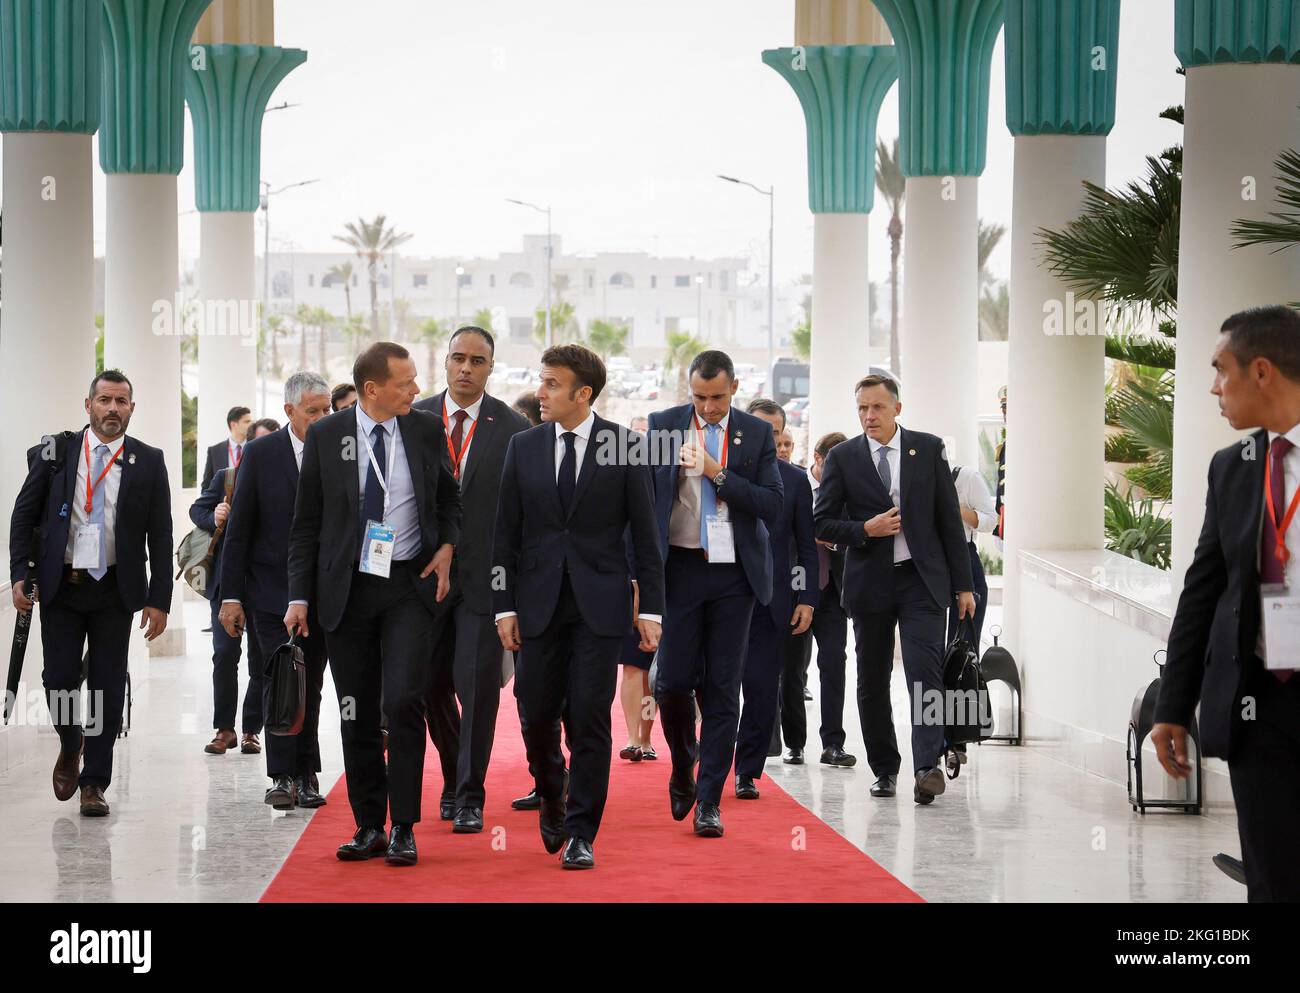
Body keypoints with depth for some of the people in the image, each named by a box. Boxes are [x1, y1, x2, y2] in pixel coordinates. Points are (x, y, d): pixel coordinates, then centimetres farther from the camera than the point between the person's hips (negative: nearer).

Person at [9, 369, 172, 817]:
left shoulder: (148, 462, 1)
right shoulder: (56, 452, 2)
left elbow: (161, 536, 2)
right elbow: (24, 515, 6)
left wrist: (159, 599, -3)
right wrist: (20, 575, -3)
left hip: (115, 590, 0)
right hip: (60, 584, 0)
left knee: (108, 686, 1)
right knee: (59, 678, -1)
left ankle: (94, 783, 10)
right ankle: (71, 746, 29)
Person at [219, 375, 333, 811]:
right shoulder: (260, 454, -2)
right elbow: (239, 529, -2)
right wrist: (231, 595, -6)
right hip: (270, 591, -2)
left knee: (310, 687, 6)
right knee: (280, 681, -9)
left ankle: (305, 776, 13)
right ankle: (283, 777, -4)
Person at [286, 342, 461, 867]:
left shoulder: (427, 429, 2)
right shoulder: (325, 435, -1)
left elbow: (449, 497, 18)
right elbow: (305, 523, 4)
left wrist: (446, 547, 1)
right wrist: (299, 596, -2)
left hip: (410, 586, -1)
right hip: (347, 588, 1)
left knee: (404, 701, -14)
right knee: (357, 714, 5)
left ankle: (403, 829, -6)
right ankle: (369, 827, 15)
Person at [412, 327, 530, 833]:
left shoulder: (513, 428, -1)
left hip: (486, 575, -2)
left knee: (478, 687, -4)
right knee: (430, 685, 10)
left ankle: (470, 798, 6)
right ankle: (458, 773, 33)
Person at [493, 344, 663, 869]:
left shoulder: (624, 445, -1)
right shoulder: (523, 446, 6)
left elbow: (645, 532, 0)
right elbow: (506, 534, 7)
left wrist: (650, 607, -4)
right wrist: (504, 606, 1)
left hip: (600, 604, -2)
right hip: (540, 603, 2)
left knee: (589, 718, -5)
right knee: (538, 716, 4)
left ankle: (581, 833, 3)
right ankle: (552, 802, 31)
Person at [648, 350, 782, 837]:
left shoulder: (757, 433, 4)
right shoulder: (663, 425, 4)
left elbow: (772, 506, -4)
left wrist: (717, 473, -13)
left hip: (735, 573, 0)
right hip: (680, 567, 0)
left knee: (722, 688, -1)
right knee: (673, 680, -4)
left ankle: (709, 801, 3)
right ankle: (683, 769, 24)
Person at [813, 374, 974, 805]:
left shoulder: (928, 448, 3)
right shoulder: (842, 457, 2)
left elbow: (949, 518, 4)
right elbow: (821, 522, 4)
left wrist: (963, 584, 2)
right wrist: (865, 530, -15)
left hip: (922, 579, -1)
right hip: (870, 583, 1)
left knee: (924, 672, -15)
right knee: (873, 681, 7)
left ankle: (927, 768, -22)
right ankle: (884, 770, 19)